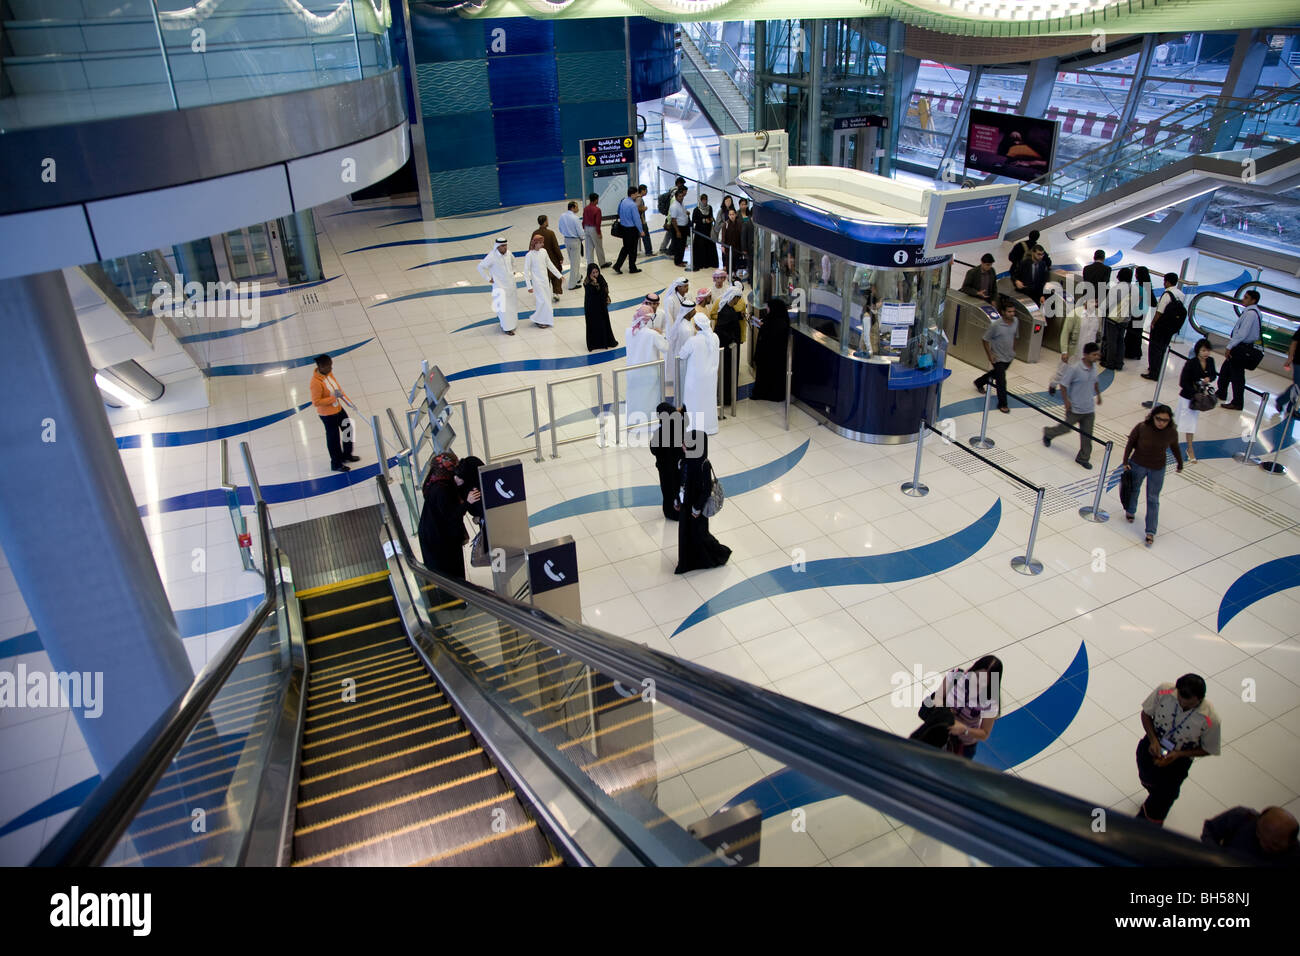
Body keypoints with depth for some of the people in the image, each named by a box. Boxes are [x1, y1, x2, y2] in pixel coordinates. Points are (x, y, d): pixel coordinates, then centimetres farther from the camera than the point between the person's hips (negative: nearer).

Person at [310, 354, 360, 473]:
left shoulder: (329, 373, -4)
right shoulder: (316, 382, -30)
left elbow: (338, 387, 10)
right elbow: (316, 402, -27)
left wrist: (348, 401, 7)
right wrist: (333, 397, -28)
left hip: (338, 409, 9)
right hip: (327, 415, -9)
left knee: (348, 429, 22)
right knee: (334, 438, 7)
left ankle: (347, 455, 44)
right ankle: (336, 464, 26)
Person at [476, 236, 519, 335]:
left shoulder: (508, 254, -1)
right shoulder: (492, 256, -19)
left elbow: (512, 262, 23)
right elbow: (481, 267, -14)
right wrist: (488, 279, -11)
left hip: (511, 283, 7)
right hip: (500, 285, -6)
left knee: (512, 304, 15)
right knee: (504, 307, -3)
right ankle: (507, 328, 7)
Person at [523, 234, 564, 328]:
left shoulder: (543, 251, 1)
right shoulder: (529, 255, -16)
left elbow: (550, 264, 14)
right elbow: (526, 271, -13)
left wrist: (559, 275, 15)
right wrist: (529, 286, -16)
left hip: (545, 280, 6)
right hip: (537, 282, -6)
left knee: (547, 300, 10)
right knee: (542, 301, -7)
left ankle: (545, 319, 25)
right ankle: (537, 320, 9)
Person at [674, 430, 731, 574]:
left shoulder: (703, 465, -28)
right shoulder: (686, 459, -5)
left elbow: (707, 489, -22)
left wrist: (697, 508, -17)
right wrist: (677, 499, 12)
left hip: (696, 505, -7)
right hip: (685, 502, 7)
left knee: (699, 533, 10)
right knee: (685, 532, 19)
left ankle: (721, 553, 32)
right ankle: (689, 560, 38)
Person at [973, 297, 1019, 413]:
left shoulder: (1016, 321, -6)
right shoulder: (996, 325, -24)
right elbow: (986, 340, -14)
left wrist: (1013, 350, 13)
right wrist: (990, 356, -14)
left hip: (1009, 356, 6)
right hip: (998, 357, -6)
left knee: (997, 373, 25)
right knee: (1001, 381, -4)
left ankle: (979, 382, 52)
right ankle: (1002, 404, 11)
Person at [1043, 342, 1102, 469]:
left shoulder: (1094, 367, -1)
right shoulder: (1074, 369, -22)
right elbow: (1063, 384, -16)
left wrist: (1098, 394, 24)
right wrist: (1066, 401, -16)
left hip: (1089, 409, 6)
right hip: (1075, 408, -6)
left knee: (1087, 435, 8)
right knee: (1066, 428, 14)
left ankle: (1083, 458, 21)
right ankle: (1048, 433, 44)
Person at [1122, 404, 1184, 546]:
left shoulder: (1172, 433, -15)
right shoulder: (1142, 427, -21)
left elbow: (1175, 448, 4)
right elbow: (1130, 443, -7)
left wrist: (1180, 464, 17)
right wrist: (1126, 462, -6)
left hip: (1157, 470, 0)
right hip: (1137, 465, 0)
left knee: (1153, 500, 4)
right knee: (1134, 490, 24)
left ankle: (1150, 531, 11)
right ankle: (1130, 512, 52)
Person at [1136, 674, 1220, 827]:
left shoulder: (1210, 720, -32)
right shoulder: (1164, 692, -29)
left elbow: (1207, 750, -13)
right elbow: (1146, 713, -10)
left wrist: (1178, 754, -23)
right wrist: (1153, 739, -22)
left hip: (1177, 762, -2)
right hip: (1151, 747, 2)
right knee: (1147, 780, 31)